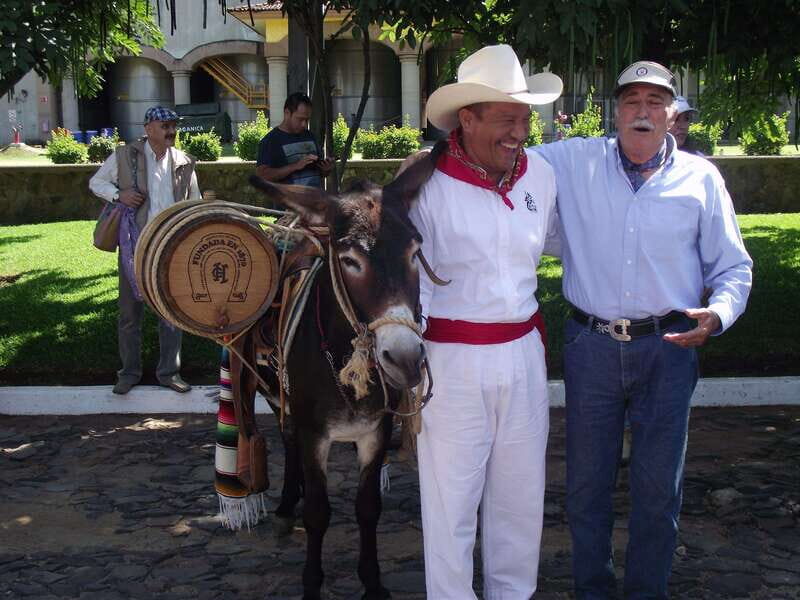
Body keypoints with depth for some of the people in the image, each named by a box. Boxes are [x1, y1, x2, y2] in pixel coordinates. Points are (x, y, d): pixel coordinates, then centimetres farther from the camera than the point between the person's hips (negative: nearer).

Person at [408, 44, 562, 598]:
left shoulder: (541, 174, 1)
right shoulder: (424, 184, -14)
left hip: (523, 355, 5)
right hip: (452, 362, -5)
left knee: (521, 495, 17)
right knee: (452, 502, 7)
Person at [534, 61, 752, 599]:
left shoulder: (701, 179, 2)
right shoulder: (575, 162, 2)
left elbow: (734, 267, 6)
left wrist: (718, 314, -13)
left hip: (667, 350, 0)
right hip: (591, 347, 1)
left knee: (658, 487, 8)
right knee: (587, 482, 11)